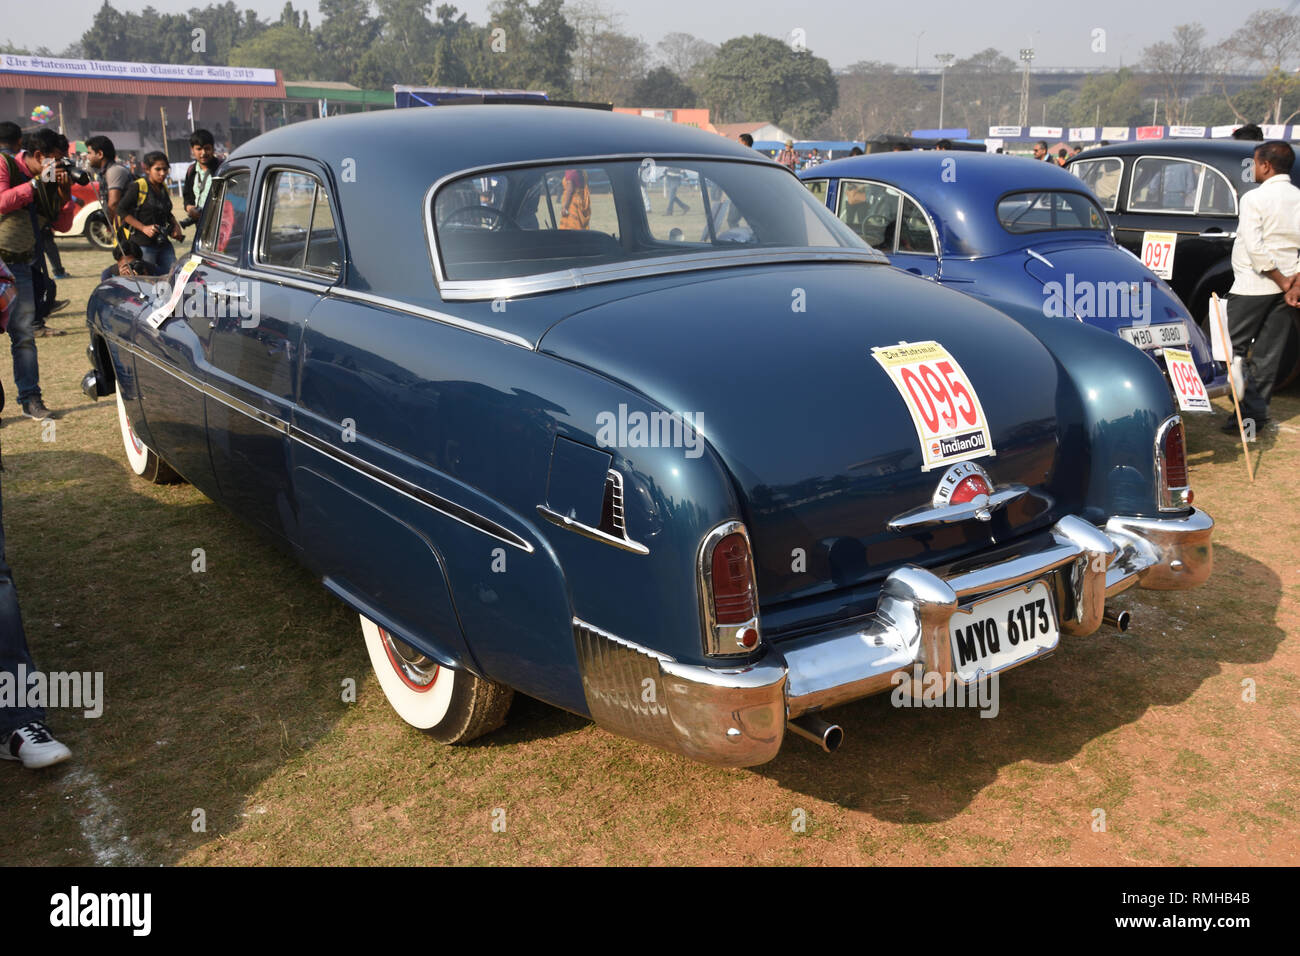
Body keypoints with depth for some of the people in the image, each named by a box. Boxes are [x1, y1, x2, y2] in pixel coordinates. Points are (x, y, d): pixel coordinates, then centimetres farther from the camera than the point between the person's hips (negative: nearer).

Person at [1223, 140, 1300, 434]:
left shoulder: (1254, 198, -11)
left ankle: (1253, 409, -4)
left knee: (1234, 347, 4)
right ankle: (1255, 413, 14)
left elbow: (1255, 248, -19)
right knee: (1267, 353, 10)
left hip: (1253, 286, -6)